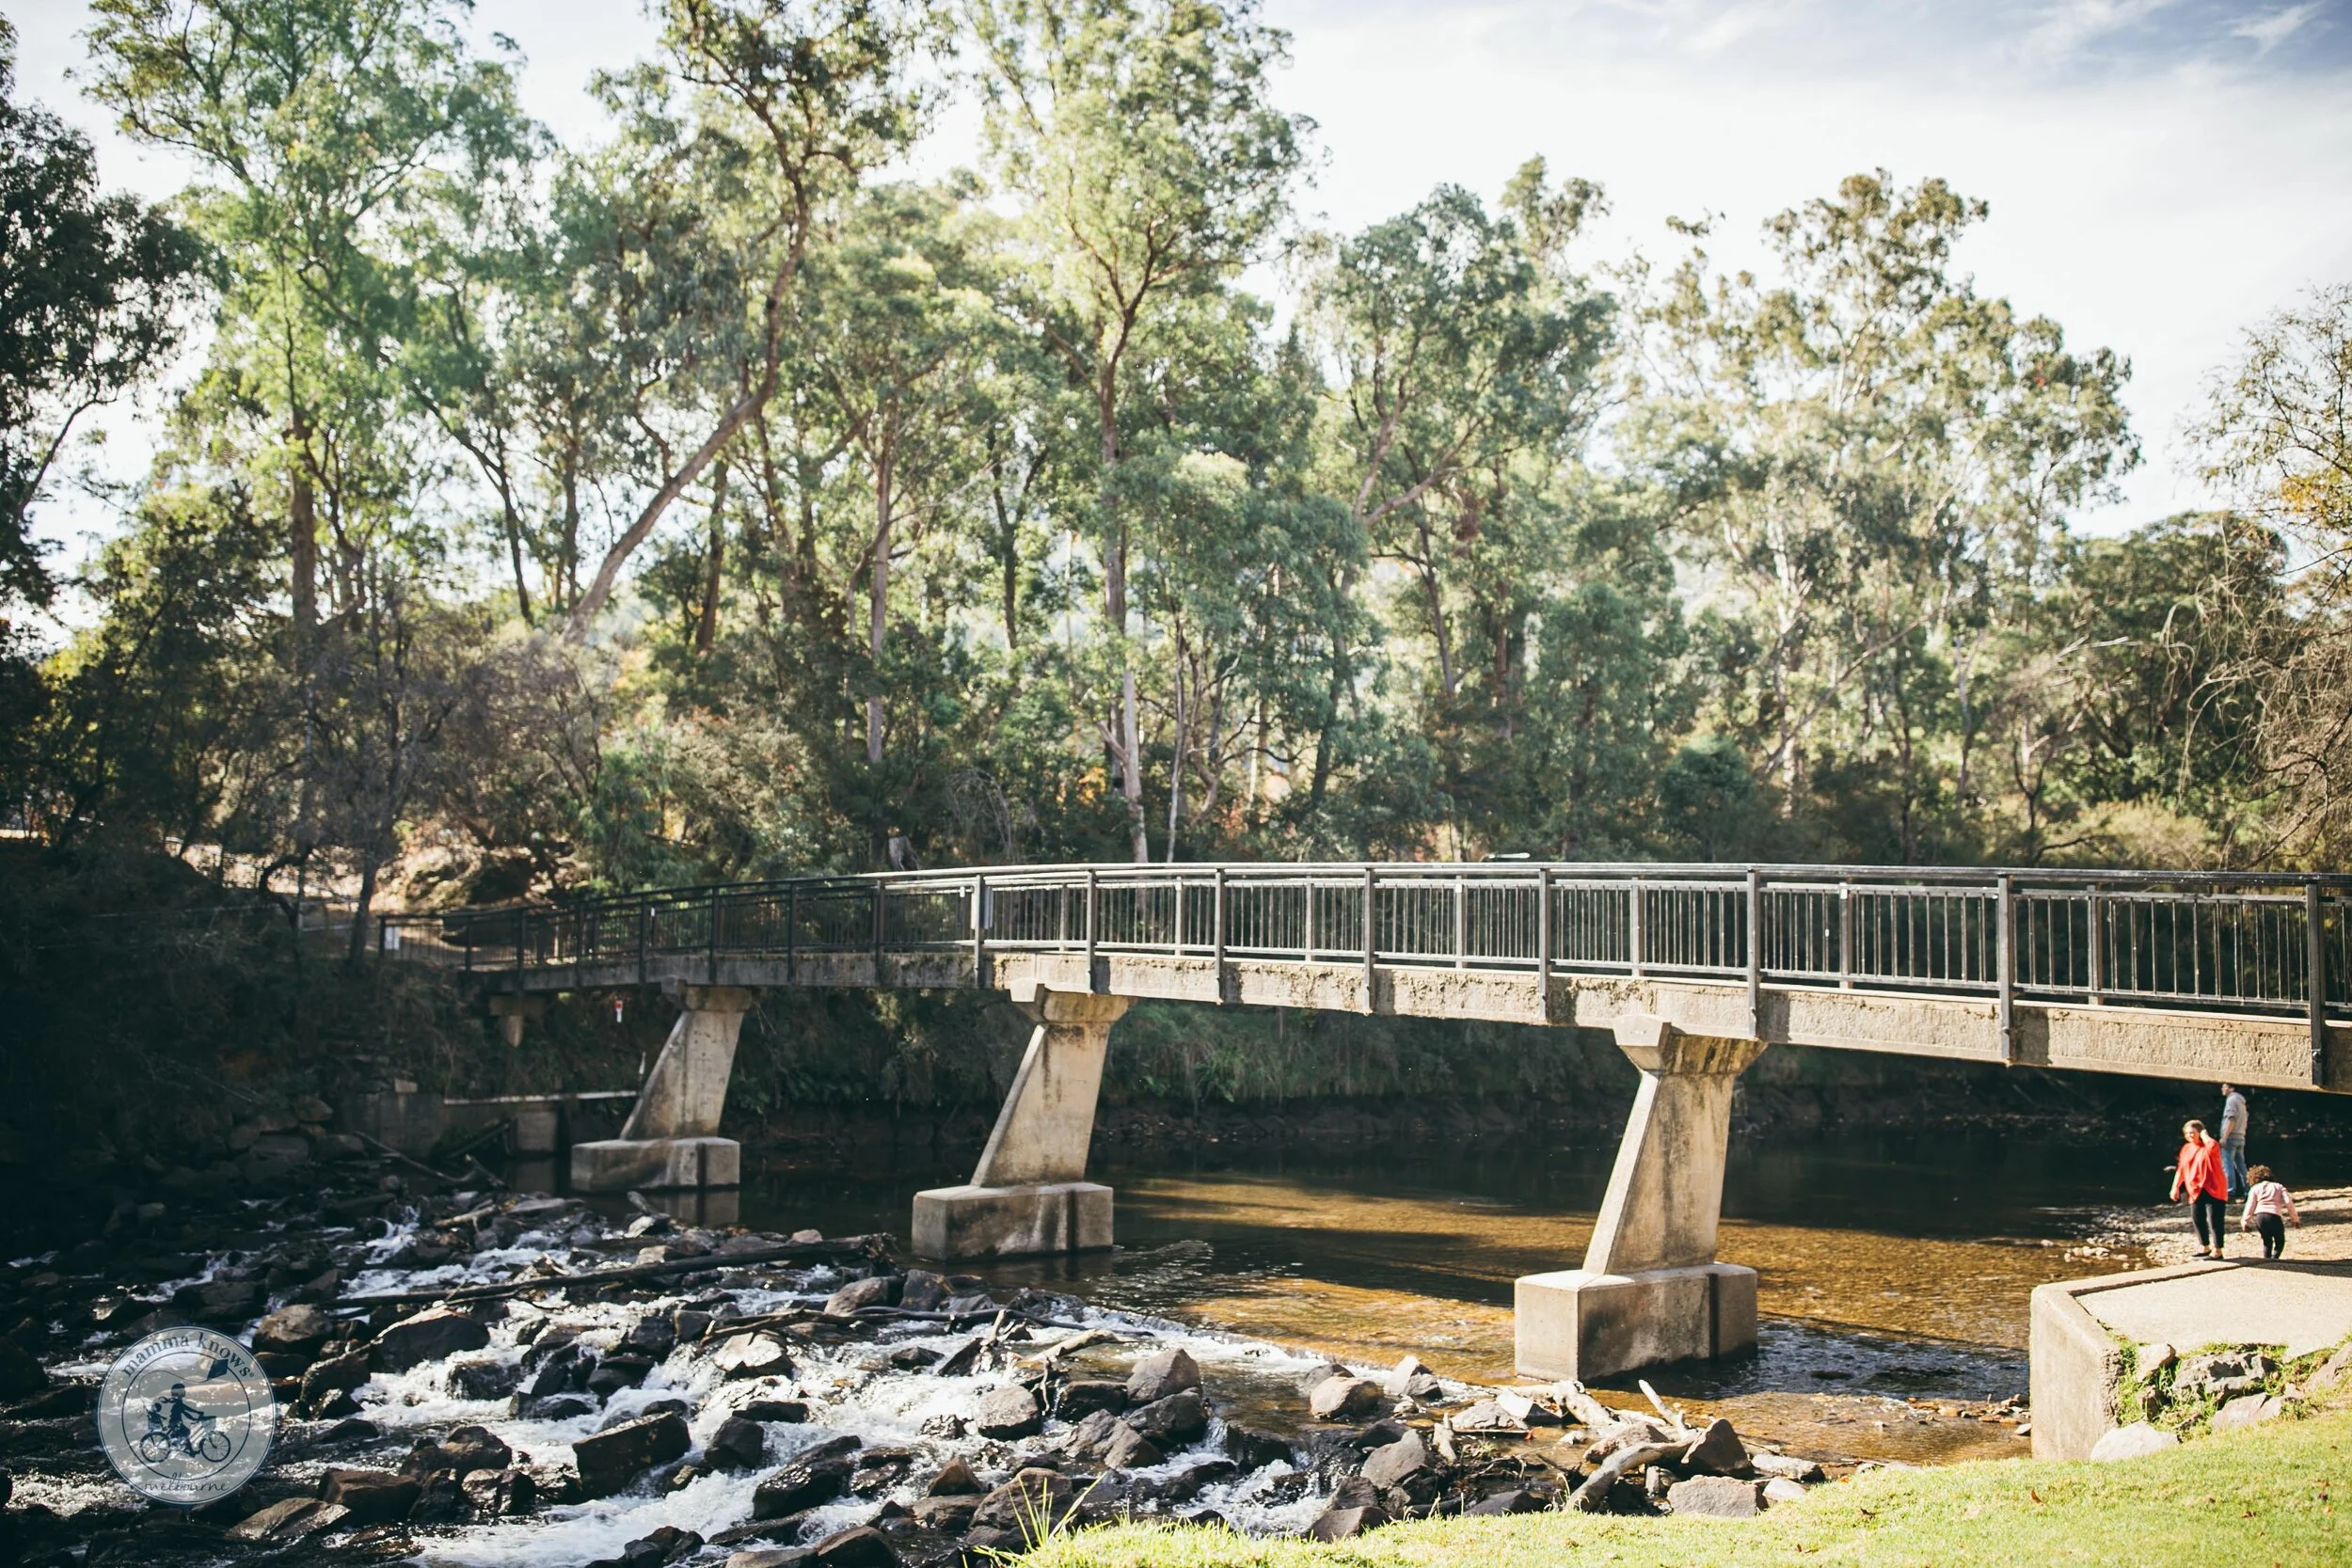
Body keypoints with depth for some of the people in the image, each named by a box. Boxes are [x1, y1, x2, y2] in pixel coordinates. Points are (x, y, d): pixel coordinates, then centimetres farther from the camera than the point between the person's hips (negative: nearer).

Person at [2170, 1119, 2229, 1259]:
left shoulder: (2209, 1146, -7)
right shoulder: (2186, 1149, 11)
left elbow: (2212, 1147, -34)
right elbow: (2180, 1169, 15)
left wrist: (2204, 1135, -16)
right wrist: (2175, 1187, 10)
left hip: (2213, 1190, -6)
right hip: (2195, 1191, 6)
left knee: (2213, 1220, -8)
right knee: (2198, 1220, 10)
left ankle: (2217, 1250, -5)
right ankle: (2205, 1248, 24)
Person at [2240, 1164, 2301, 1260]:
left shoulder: (2255, 1188, 19)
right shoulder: (2278, 1187, 22)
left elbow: (2250, 1206, 9)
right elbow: (2289, 1203, 9)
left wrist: (2245, 1221, 8)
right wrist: (2295, 1219, 11)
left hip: (2260, 1216, 1)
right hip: (2275, 1216, -1)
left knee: (2267, 1241, 20)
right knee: (2280, 1241, 15)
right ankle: (2274, 1258, -9)